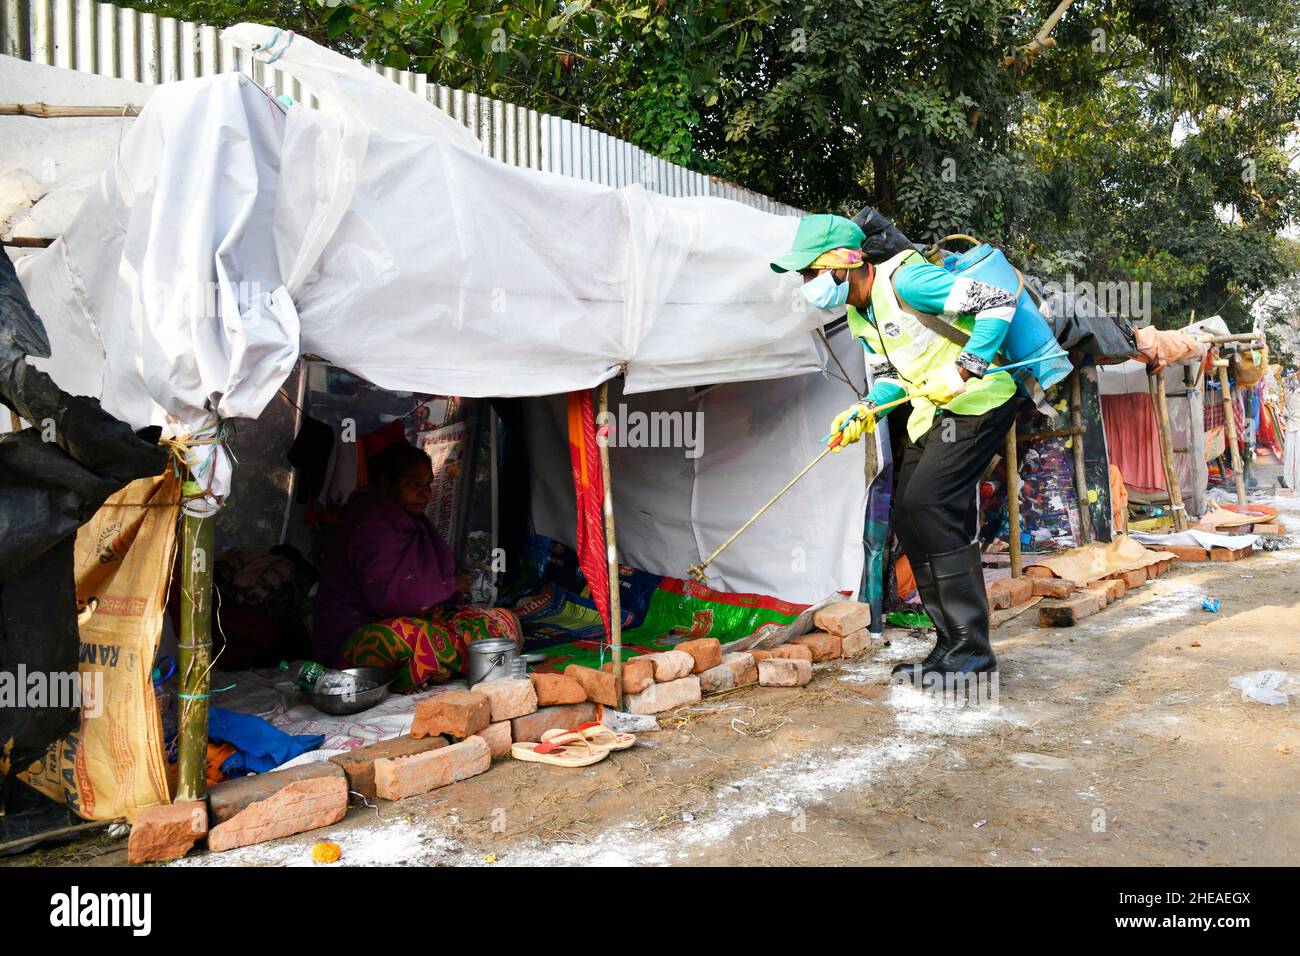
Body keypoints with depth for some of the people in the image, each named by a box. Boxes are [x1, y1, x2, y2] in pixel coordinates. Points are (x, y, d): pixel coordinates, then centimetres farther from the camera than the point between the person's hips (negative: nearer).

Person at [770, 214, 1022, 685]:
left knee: (927, 505, -19)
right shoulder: (859, 315, 8)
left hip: (978, 403, -10)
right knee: (908, 517, 5)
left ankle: (971, 648, -10)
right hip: (933, 412, 10)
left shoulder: (904, 280, -20)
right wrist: (866, 410, 2)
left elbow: (998, 302, -22)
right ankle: (953, 643, 13)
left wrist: (963, 369, -28)